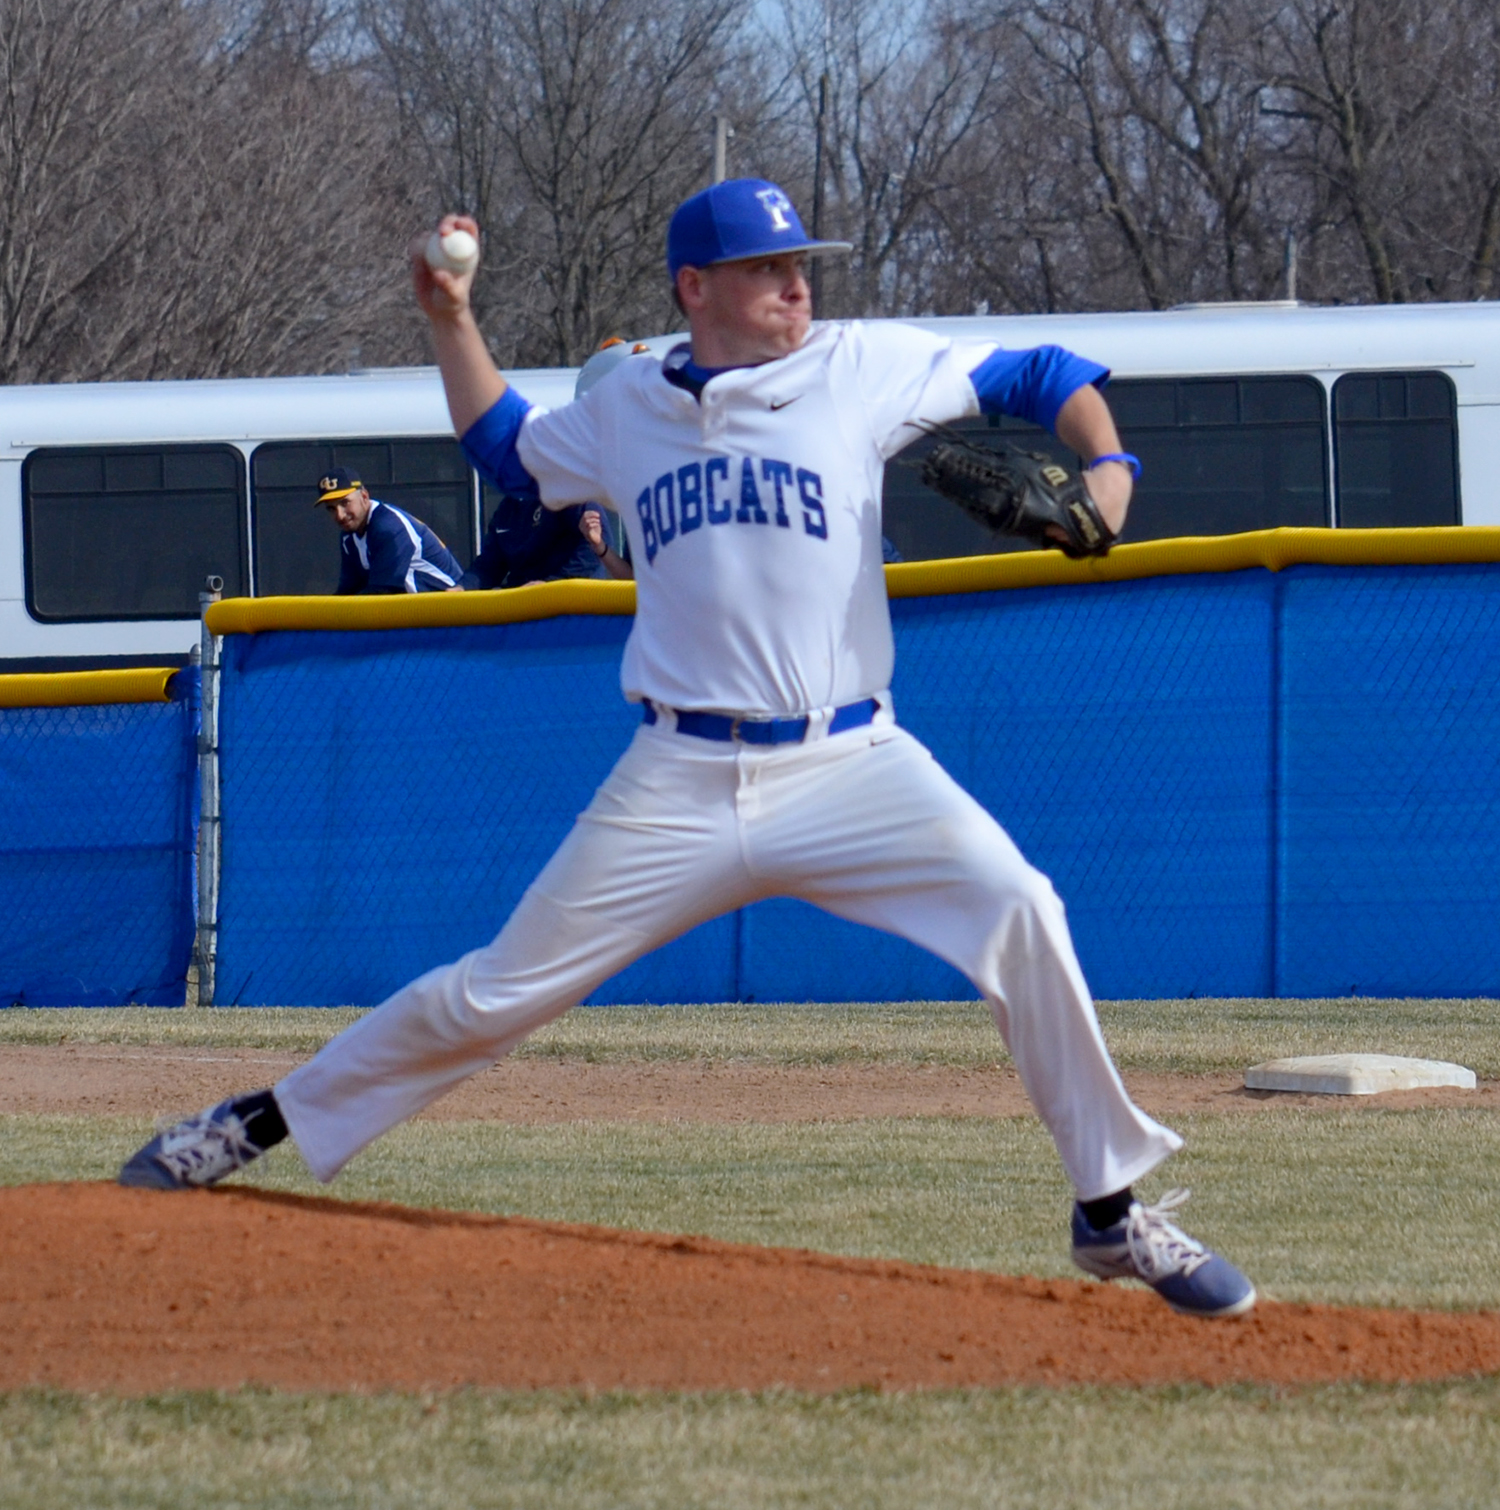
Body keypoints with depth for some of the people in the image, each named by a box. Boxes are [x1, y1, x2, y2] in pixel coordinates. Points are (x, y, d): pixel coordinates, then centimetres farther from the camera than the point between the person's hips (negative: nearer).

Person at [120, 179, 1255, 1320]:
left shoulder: (863, 369, 3)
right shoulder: (626, 409, 11)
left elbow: (1044, 379, 6)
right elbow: (508, 447, 31)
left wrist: (1107, 475, -12)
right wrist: (452, 321, 19)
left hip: (849, 766, -2)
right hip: (680, 786, 2)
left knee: (1014, 905, -25)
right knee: (497, 994, 3)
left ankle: (1113, 1213, -14)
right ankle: (264, 1122, 22)